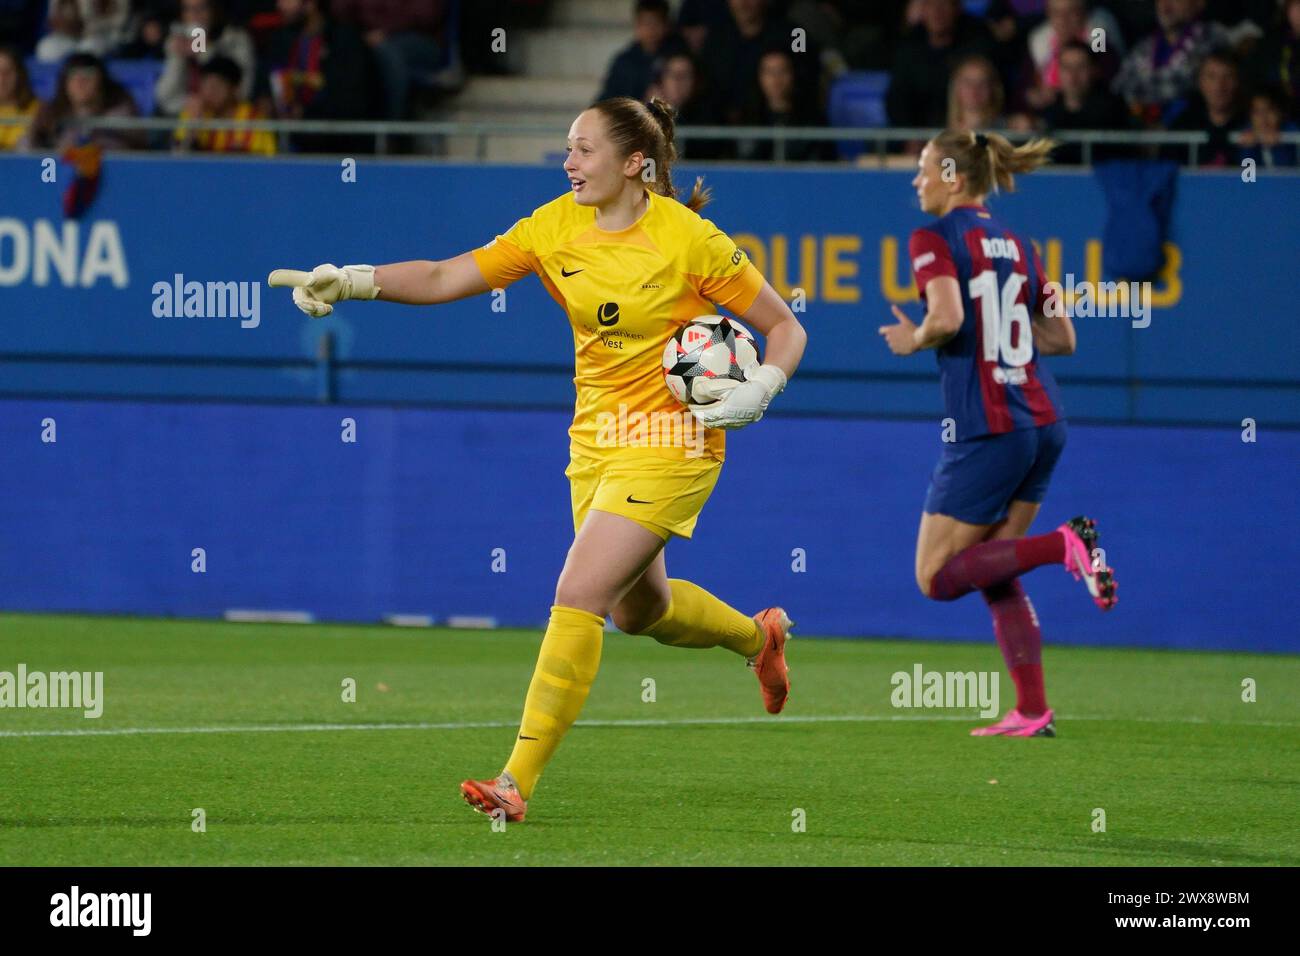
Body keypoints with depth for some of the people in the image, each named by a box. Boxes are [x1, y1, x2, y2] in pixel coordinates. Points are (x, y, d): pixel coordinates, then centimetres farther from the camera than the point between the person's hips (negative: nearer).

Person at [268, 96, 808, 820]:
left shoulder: (688, 239, -15)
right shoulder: (556, 228, -2)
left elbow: (786, 330, -6)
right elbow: (446, 279, -6)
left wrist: (758, 392, -23)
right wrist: (353, 281, -19)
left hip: (670, 441, -7)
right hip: (596, 439, 7)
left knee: (579, 594, -17)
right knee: (638, 610, 21)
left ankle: (519, 780, -15)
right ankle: (759, 636, 53)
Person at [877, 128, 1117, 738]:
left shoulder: (934, 240, -7)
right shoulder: (1016, 246, 14)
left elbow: (947, 319, -23)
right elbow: (1062, 338, 14)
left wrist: (912, 341, -4)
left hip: (987, 430, -8)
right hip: (1043, 421, 8)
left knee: (936, 577, 1)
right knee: (994, 574, 15)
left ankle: (1065, 544, -15)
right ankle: (1032, 711, 6)